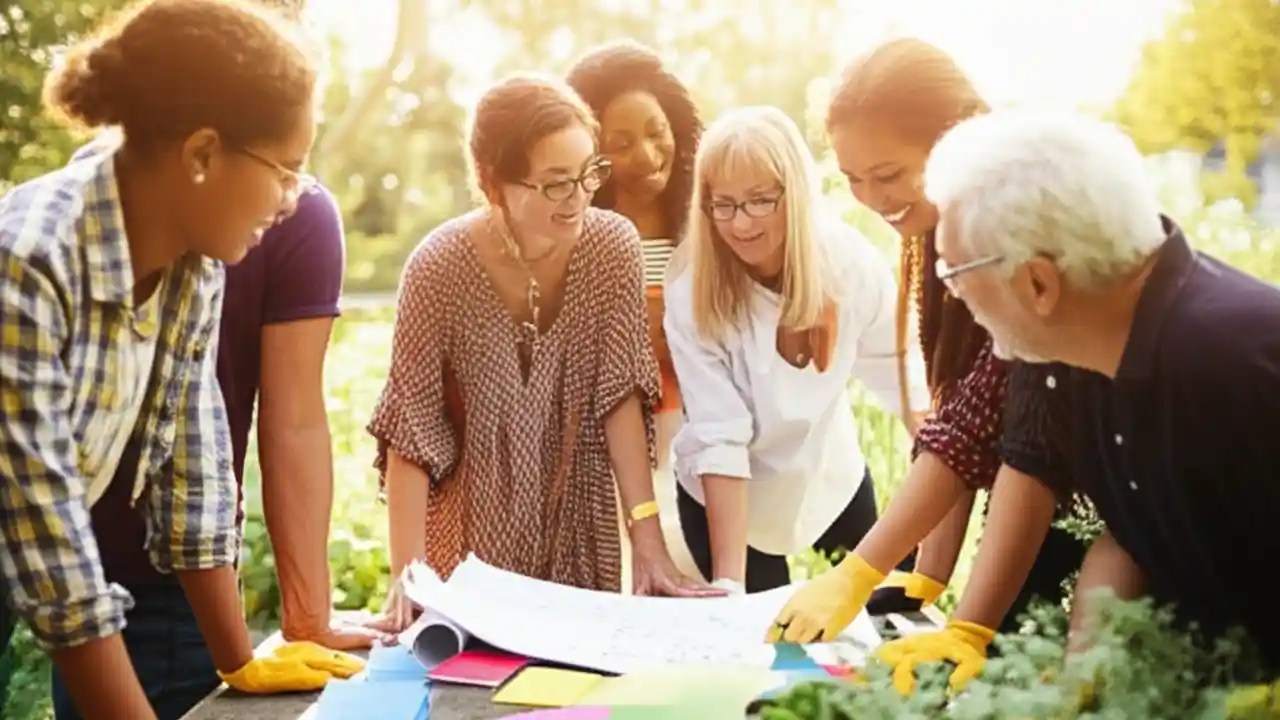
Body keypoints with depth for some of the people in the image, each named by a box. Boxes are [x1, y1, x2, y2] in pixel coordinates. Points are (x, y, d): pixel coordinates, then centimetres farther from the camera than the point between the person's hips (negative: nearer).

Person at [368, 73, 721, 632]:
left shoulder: (613, 247, -12)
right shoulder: (439, 267, -20)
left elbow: (621, 394, -12)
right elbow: (410, 430, -18)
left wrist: (648, 540, -19)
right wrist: (407, 576, -24)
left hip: (579, 532, 2)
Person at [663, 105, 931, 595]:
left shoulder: (851, 262, -20)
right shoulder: (691, 289, -26)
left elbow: (898, 375, -5)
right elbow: (717, 436, -29)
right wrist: (729, 581, -34)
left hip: (832, 476, 3)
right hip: (724, 499, -2)